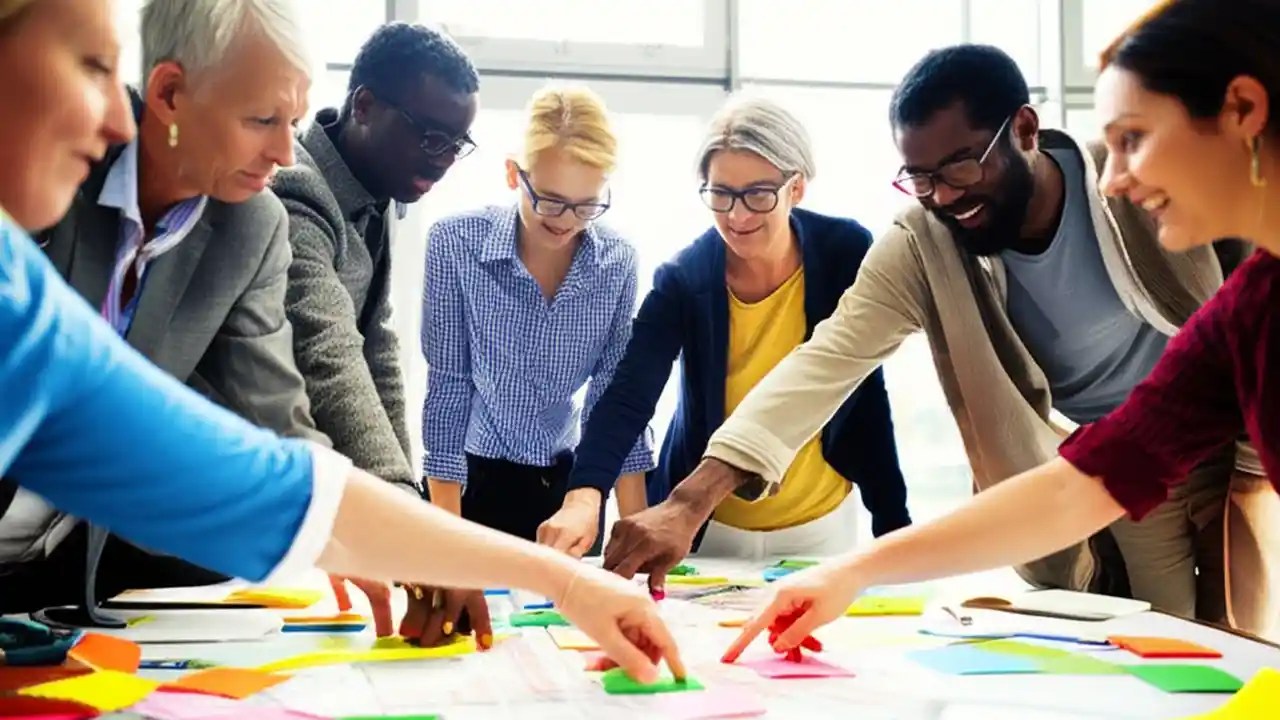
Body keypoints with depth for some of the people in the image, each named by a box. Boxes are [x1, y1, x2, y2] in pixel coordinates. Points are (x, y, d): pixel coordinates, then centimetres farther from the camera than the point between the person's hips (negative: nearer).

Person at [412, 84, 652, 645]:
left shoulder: (618, 261, -8)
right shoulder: (456, 241, -16)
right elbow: (449, 382, -13)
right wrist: (447, 530, -13)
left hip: (571, 476, 3)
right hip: (475, 473, -2)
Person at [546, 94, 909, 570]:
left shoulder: (846, 253, -14)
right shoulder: (684, 278, -17)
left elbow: (865, 392, -3)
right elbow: (627, 398, -26)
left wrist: (894, 524, -2)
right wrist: (584, 497, -44)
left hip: (819, 524, 1)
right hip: (707, 527, -1)